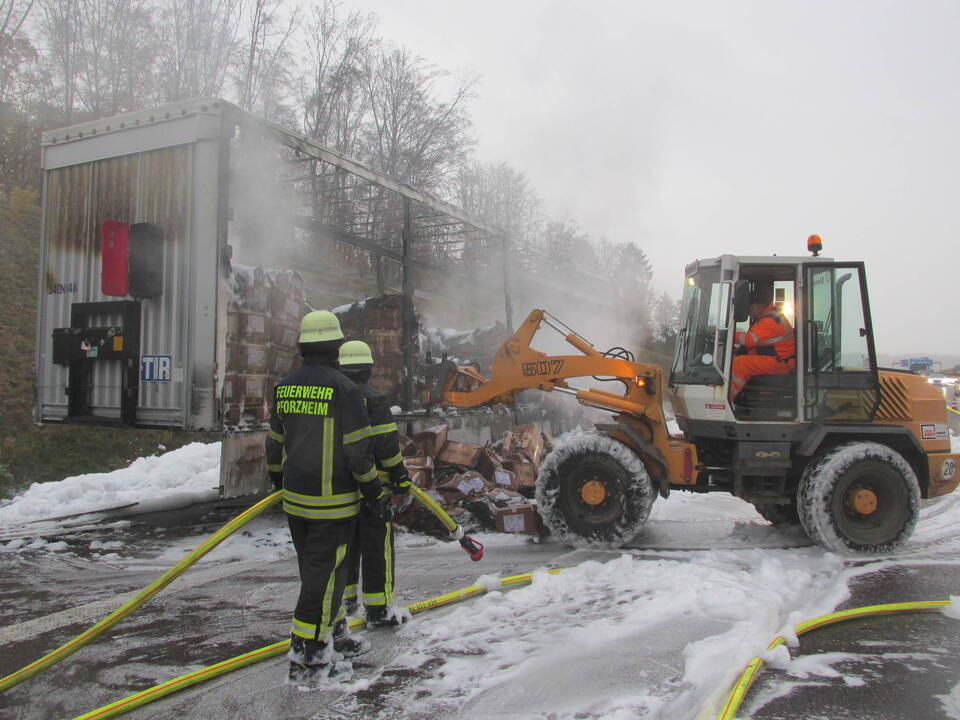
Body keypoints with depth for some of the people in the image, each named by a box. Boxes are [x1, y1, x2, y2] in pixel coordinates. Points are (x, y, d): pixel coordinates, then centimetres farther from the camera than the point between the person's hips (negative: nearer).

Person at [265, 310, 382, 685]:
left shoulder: (284, 387, 5)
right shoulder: (343, 388, -16)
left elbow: (274, 440, 15)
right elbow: (357, 449, -15)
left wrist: (277, 476, 31)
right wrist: (372, 487, -2)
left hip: (294, 498, 7)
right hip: (333, 502, -7)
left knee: (316, 569, 18)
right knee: (326, 573, 1)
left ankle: (334, 634, 33)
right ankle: (306, 657, 6)